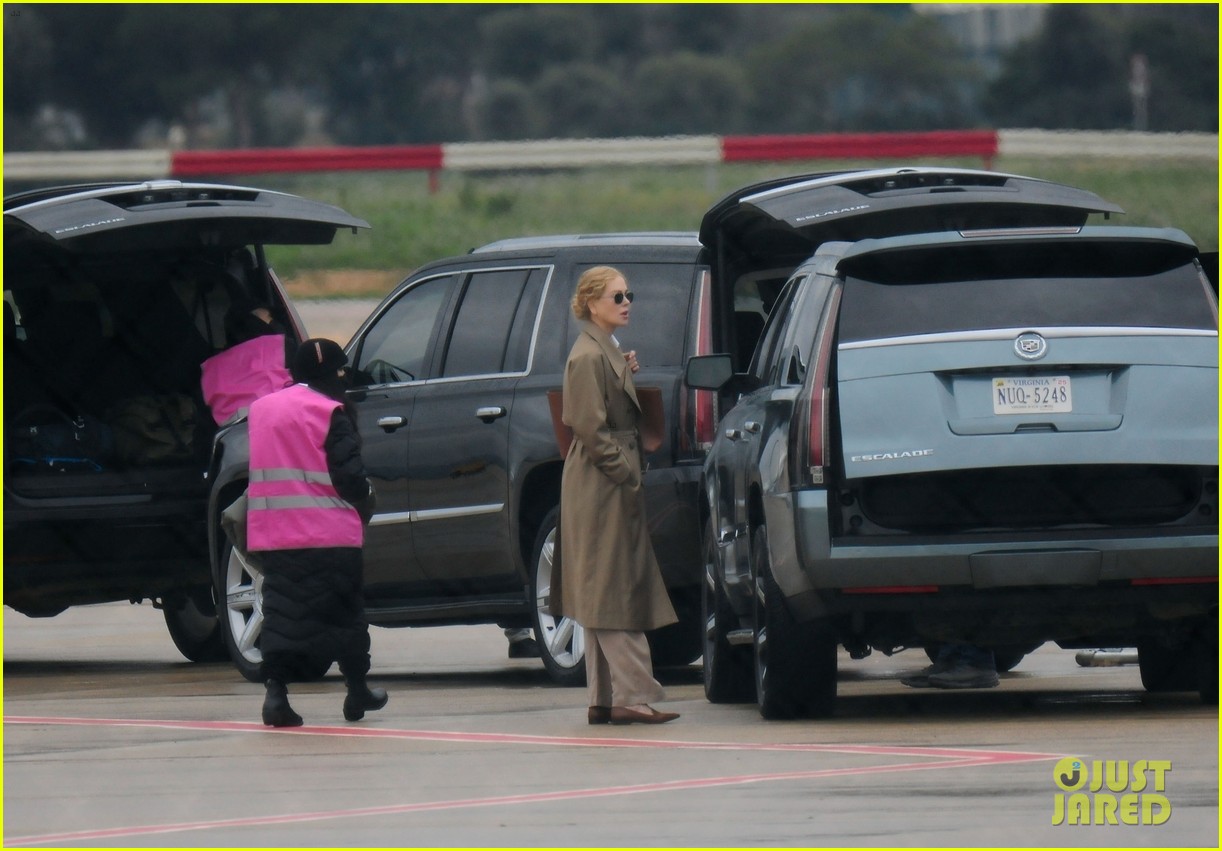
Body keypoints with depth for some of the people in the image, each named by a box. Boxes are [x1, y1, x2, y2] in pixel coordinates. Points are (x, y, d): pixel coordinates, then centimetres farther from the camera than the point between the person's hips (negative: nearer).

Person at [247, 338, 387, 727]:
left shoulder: (261, 408, 11)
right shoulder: (329, 414, -10)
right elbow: (349, 475, -13)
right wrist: (365, 501, 8)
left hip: (271, 533, 4)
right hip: (329, 534, -4)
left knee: (282, 611, 3)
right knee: (344, 607, 9)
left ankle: (276, 689, -11)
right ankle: (357, 690, 19)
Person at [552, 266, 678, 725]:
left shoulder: (607, 351, 17)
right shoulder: (588, 356, -14)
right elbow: (590, 427, -19)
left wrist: (627, 373, 9)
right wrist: (624, 471, -19)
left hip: (614, 486, 10)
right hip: (603, 487, -10)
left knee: (606, 596, 10)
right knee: (616, 595, -10)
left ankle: (604, 699, 12)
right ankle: (632, 695, -12)